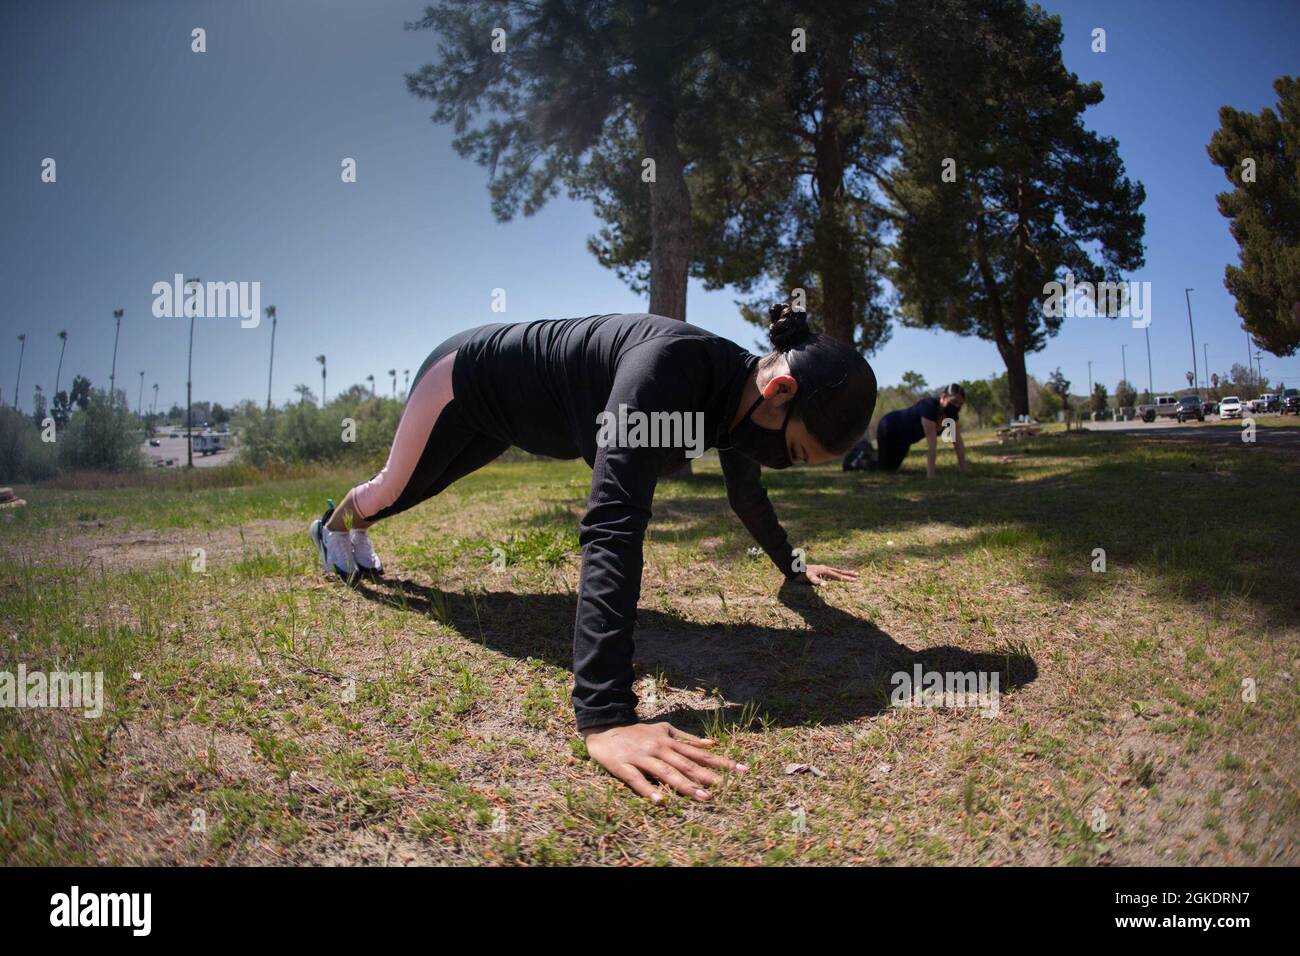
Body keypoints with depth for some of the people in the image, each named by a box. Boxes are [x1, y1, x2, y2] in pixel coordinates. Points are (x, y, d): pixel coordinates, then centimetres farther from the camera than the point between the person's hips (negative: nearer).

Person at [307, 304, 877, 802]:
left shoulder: (738, 393, -19)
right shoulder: (670, 366, -46)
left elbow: (746, 494, 3)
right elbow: (613, 523, -56)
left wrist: (790, 564, 16)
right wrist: (604, 717, -62)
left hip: (500, 411, 6)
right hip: (462, 376, -6)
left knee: (415, 492, 34)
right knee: (394, 489, 25)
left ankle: (356, 531, 67)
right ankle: (333, 526, 61)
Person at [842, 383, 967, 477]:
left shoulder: (952, 411, -16)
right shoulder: (929, 406, -39)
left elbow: (958, 441, -14)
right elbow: (931, 442, -42)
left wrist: (964, 470, -16)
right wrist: (930, 474, -44)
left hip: (903, 437, 8)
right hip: (889, 429, -8)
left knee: (892, 467, 22)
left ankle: (867, 449, 38)